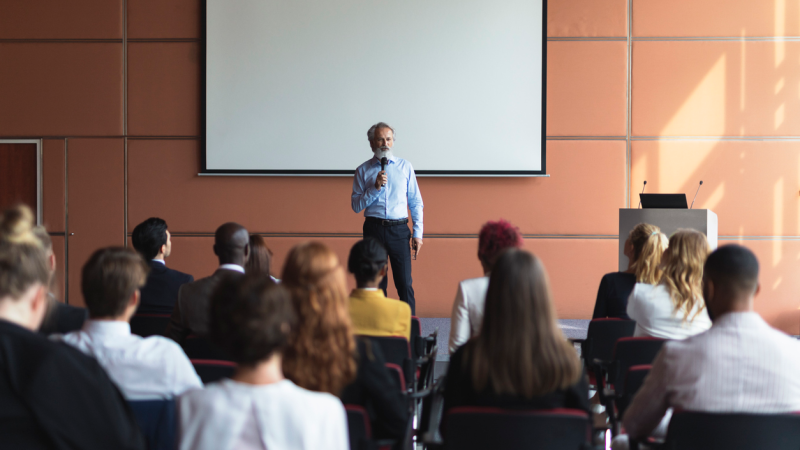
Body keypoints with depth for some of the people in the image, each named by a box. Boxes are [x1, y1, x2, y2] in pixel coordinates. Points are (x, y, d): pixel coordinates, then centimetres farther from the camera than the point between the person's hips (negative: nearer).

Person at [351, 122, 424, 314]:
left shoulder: (405, 166, 9)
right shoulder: (363, 171, 8)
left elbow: (416, 202, 10)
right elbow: (356, 206, 3)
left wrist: (417, 233, 2)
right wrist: (375, 188, -10)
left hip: (399, 229, 0)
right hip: (374, 228, 0)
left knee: (404, 283, -6)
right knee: (376, 284, 5)